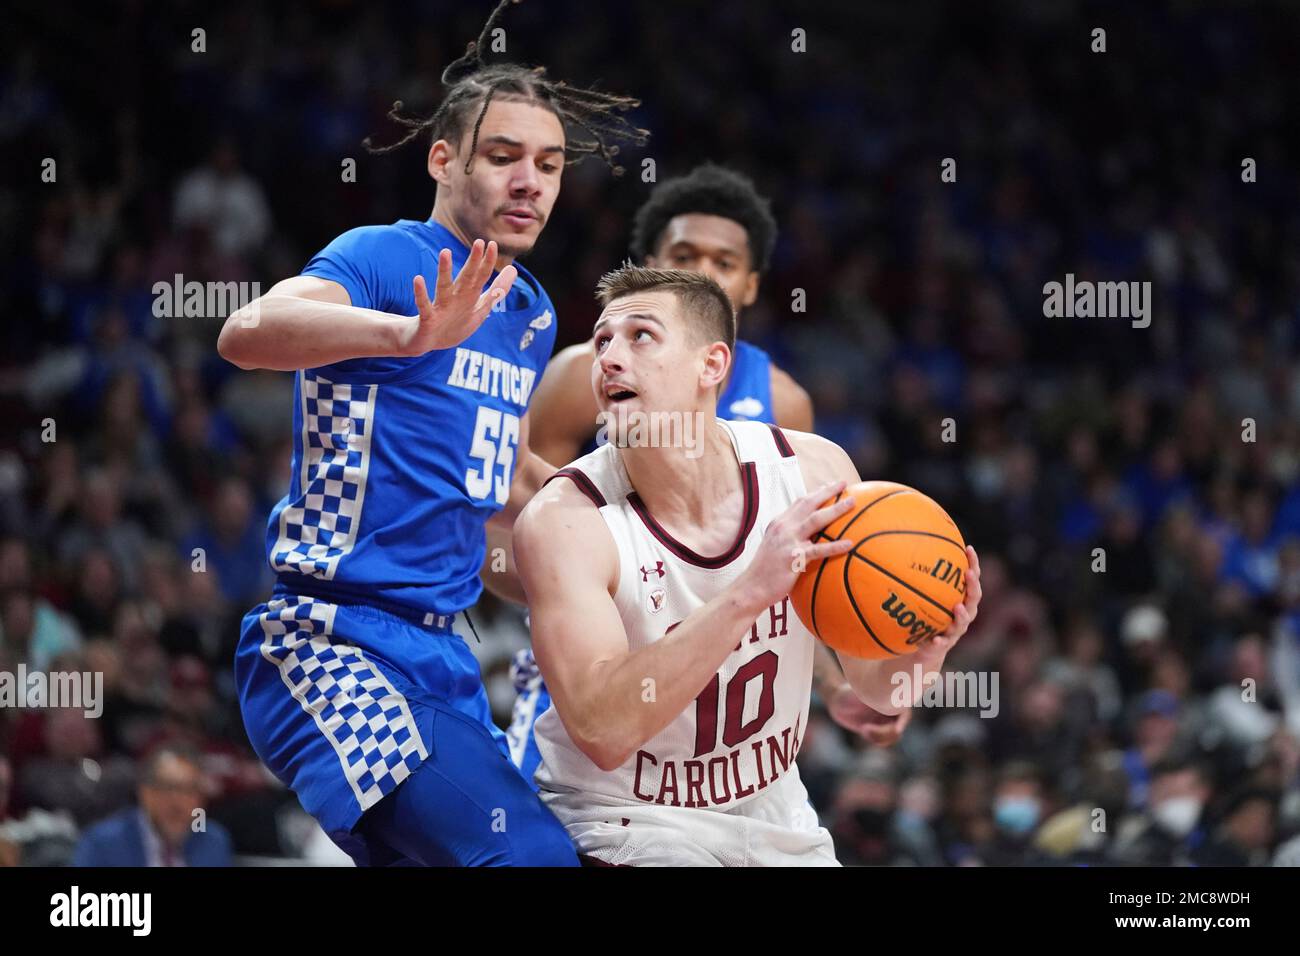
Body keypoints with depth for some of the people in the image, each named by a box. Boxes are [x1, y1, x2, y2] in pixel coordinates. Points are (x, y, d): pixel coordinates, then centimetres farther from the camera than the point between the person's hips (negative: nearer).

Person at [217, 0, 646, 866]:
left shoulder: (532, 314, 17)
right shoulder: (386, 257, -9)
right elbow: (247, 332, -32)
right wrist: (410, 336, -48)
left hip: (440, 658, 9)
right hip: (331, 647, -9)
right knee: (533, 855, -26)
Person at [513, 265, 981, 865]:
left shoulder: (812, 472, -9)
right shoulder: (563, 520, -20)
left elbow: (875, 687, 1)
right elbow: (601, 730, -32)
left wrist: (925, 649, -23)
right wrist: (748, 595, -39)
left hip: (773, 817, 5)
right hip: (624, 827, -5)